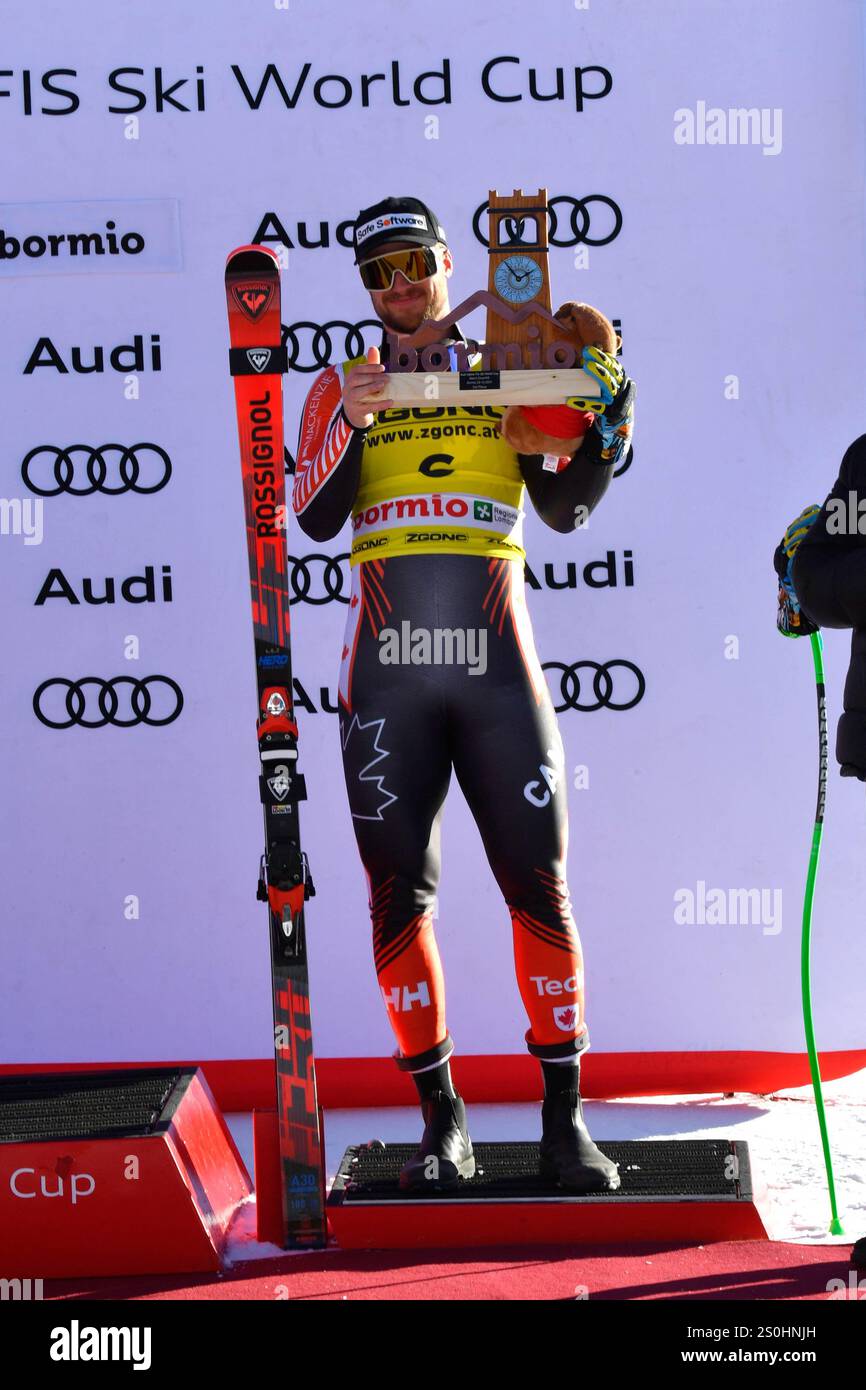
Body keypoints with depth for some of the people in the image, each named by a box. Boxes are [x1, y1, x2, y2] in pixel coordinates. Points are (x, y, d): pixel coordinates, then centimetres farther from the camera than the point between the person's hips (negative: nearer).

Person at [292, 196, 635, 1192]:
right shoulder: (340, 388, 11)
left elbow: (563, 510, 6)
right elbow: (315, 519, -1)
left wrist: (606, 433, -10)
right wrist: (353, 423, -15)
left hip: (498, 668, 0)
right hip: (385, 678, 1)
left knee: (539, 884, -3)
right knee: (399, 893, 2)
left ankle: (564, 1116, 6)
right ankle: (441, 1119, 13)